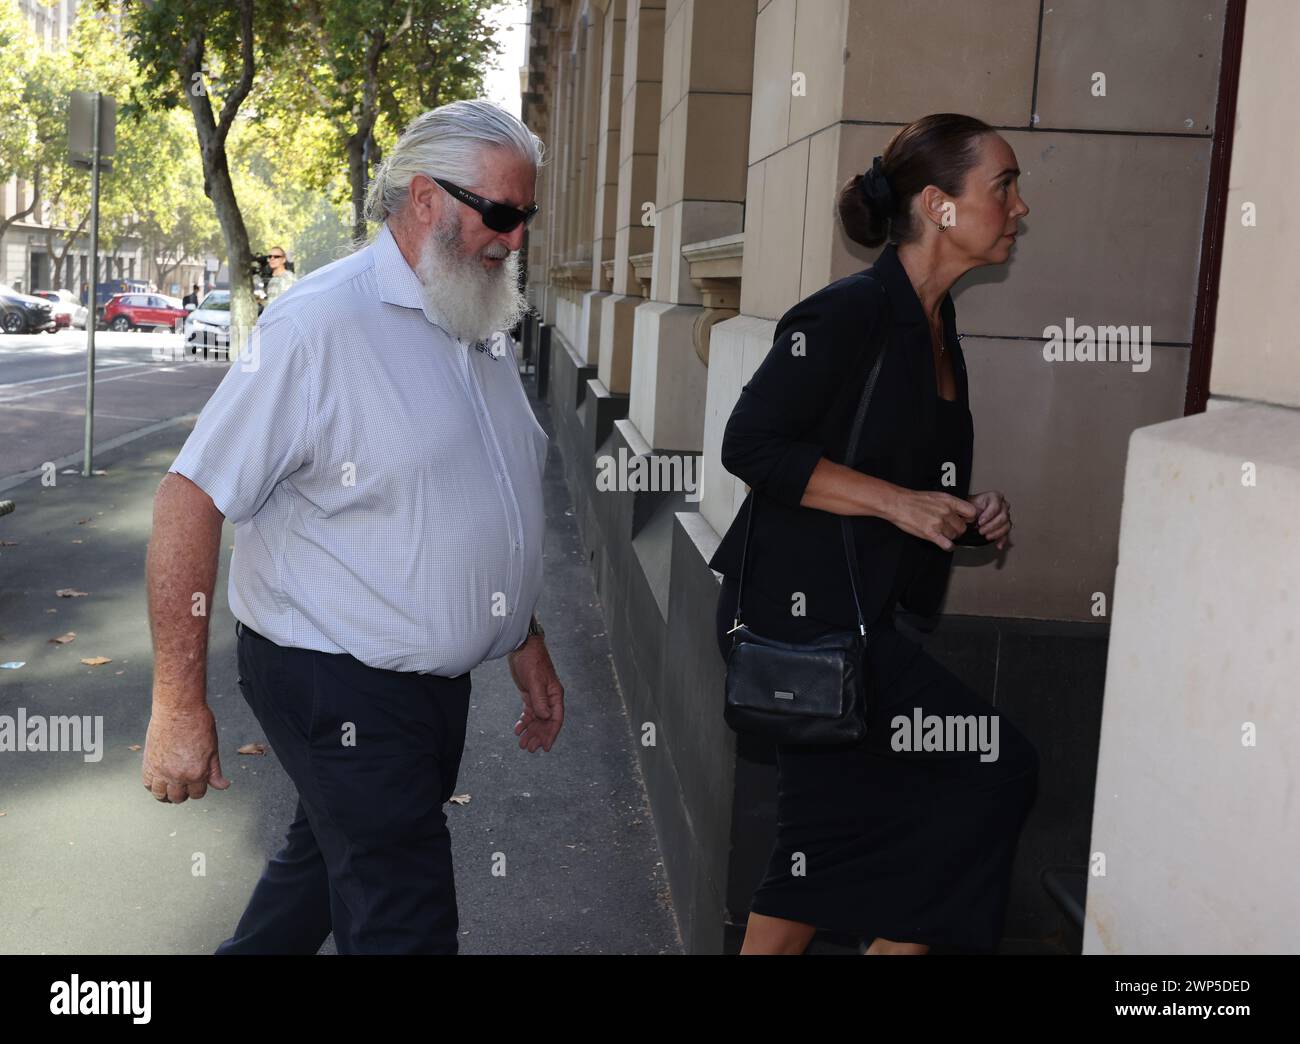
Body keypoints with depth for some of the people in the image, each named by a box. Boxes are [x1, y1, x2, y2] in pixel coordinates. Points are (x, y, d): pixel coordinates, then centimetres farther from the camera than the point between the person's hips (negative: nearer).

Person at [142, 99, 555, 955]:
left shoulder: (483, 329, 9)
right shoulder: (321, 326, -18)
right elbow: (191, 500, -19)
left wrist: (527, 640, 19)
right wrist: (178, 706, -20)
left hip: (437, 677, 8)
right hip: (337, 683, -8)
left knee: (326, 865, 24)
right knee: (406, 922, 1)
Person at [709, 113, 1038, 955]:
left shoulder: (937, 328, 14)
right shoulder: (852, 313, -13)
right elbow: (752, 445, -20)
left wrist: (966, 515, 5)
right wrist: (899, 503, -19)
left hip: (869, 621, 9)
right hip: (805, 611, -9)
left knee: (827, 851, 13)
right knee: (998, 770, -11)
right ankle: (897, 941, 5)